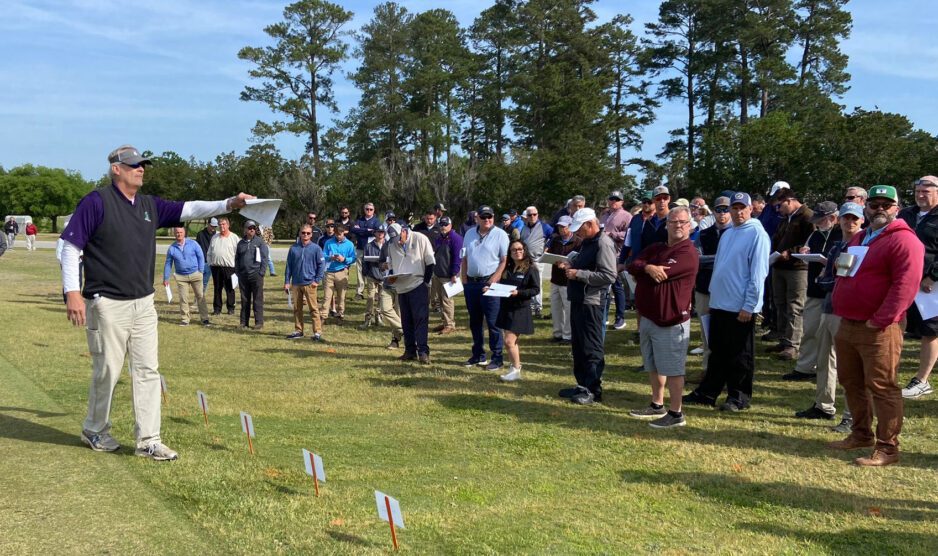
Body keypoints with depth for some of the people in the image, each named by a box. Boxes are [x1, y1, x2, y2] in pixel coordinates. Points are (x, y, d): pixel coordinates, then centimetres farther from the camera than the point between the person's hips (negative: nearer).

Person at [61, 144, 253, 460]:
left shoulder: (150, 206, 10)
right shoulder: (96, 202, -9)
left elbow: (189, 210, 5)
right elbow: (70, 247, -10)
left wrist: (229, 204, -9)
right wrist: (72, 292, -16)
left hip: (143, 304, 6)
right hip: (107, 304, -6)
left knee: (147, 370, 5)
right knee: (107, 371, 4)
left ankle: (148, 440, 11)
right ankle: (95, 431, 27)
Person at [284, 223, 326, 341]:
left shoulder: (316, 248, -2)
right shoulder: (293, 248, 6)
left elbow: (321, 265, -1)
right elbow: (289, 265, 9)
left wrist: (317, 280, -7)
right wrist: (287, 282, 5)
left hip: (309, 283, -4)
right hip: (296, 283, 4)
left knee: (313, 308, -6)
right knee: (297, 308, 10)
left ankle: (317, 332, -3)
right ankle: (298, 330, 20)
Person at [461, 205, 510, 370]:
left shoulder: (500, 234, -4)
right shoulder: (470, 234, 13)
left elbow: (505, 261, -9)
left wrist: (493, 280, -17)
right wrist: (463, 279, 7)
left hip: (489, 282, -6)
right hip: (471, 282, 6)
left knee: (493, 323, -5)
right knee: (474, 322, 14)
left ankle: (497, 358, 1)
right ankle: (478, 355, 25)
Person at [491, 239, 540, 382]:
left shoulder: (529, 269, -8)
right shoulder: (507, 269, 9)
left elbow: (536, 289, -10)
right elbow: (501, 286, 15)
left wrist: (519, 292, -20)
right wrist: (490, 289, -2)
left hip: (520, 309, -6)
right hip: (506, 307, 6)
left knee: (509, 341, -10)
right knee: (512, 341, 13)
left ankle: (516, 370, 2)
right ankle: (514, 367, 24)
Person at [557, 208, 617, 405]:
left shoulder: (603, 243, -16)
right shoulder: (586, 242, 16)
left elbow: (609, 276, -24)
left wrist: (579, 274, -22)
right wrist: (570, 265, 7)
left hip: (592, 302, -10)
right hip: (578, 300, 10)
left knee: (591, 348, -3)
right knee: (578, 346, 16)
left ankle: (594, 390, 4)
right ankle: (582, 385, 27)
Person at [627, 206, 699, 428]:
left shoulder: (688, 253, -14)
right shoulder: (655, 248, 13)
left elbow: (660, 272, -23)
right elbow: (632, 265, 1)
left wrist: (643, 268, -3)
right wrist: (648, 268, -21)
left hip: (671, 322, -9)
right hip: (649, 318, 9)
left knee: (672, 369, -3)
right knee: (654, 366, 20)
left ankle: (675, 414, 6)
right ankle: (657, 405, 33)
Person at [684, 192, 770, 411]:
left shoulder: (757, 234, -10)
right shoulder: (727, 234, 14)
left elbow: (758, 274, -15)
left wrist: (749, 305, -18)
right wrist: (713, 296, 16)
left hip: (741, 307, -8)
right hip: (719, 303, 8)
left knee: (740, 356, 3)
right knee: (717, 352, 15)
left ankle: (738, 397, 13)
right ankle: (707, 393, 22)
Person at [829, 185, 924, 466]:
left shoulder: (904, 240, -10)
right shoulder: (859, 239, 19)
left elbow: (905, 285, -19)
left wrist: (880, 321, -20)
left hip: (878, 330, -9)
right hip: (848, 325, 9)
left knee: (882, 387, -6)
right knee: (851, 382, 16)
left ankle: (887, 447, 1)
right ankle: (861, 434, 30)